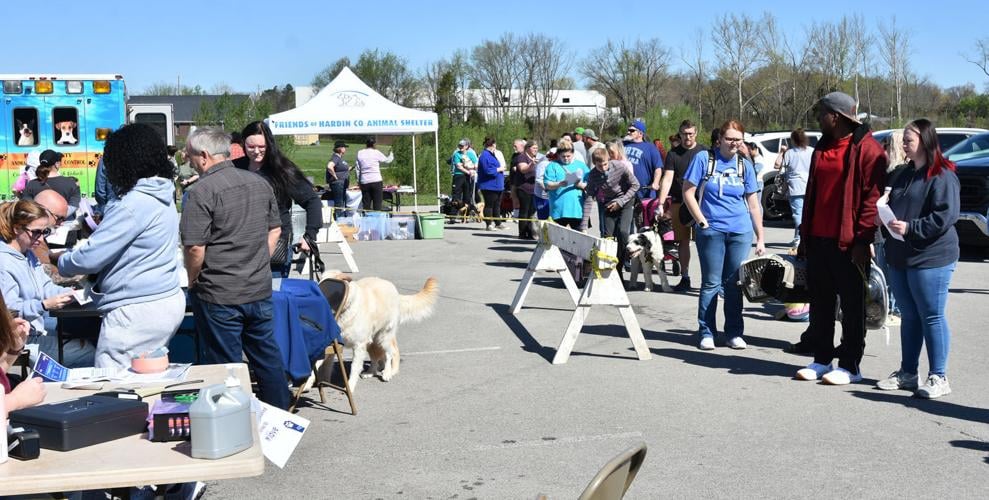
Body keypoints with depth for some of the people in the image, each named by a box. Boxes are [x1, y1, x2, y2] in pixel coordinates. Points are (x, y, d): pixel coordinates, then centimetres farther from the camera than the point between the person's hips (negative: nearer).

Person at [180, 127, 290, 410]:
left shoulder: (203, 191, -16)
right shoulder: (259, 183, 6)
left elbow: (195, 248, -19)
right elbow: (275, 230, 14)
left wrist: (192, 281, -3)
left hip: (219, 296, -6)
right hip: (260, 291, 7)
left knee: (226, 363, 5)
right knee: (268, 356, 17)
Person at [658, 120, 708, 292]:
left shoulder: (704, 152, 4)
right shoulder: (673, 154, 5)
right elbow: (667, 179, -2)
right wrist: (661, 204, -12)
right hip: (679, 203, 2)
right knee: (682, 241, 9)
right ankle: (685, 278, 18)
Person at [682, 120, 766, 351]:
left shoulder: (745, 165, 9)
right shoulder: (704, 159, 0)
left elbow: (754, 205, 11)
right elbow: (688, 193, -1)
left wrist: (760, 238, 8)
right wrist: (702, 222, -8)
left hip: (740, 232, 3)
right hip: (711, 231, -3)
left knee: (734, 284, 6)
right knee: (711, 283, 1)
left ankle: (734, 333, 16)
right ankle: (706, 332, 10)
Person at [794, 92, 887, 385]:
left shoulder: (866, 149, -10)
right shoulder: (822, 149, 15)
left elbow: (872, 196, -15)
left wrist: (862, 240, -19)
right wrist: (805, 234, 15)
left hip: (848, 243, -8)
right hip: (818, 240, 8)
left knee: (852, 306, 3)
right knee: (820, 303, 12)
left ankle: (850, 366, 9)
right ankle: (822, 359, 21)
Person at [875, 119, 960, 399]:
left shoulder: (942, 177, -11)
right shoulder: (903, 175, 16)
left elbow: (945, 216, -19)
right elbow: (891, 205, 25)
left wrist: (910, 228, -24)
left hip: (931, 259, -8)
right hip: (900, 257, 8)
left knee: (932, 317, -2)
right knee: (909, 316, 14)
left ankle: (938, 377, 6)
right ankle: (907, 373, 23)